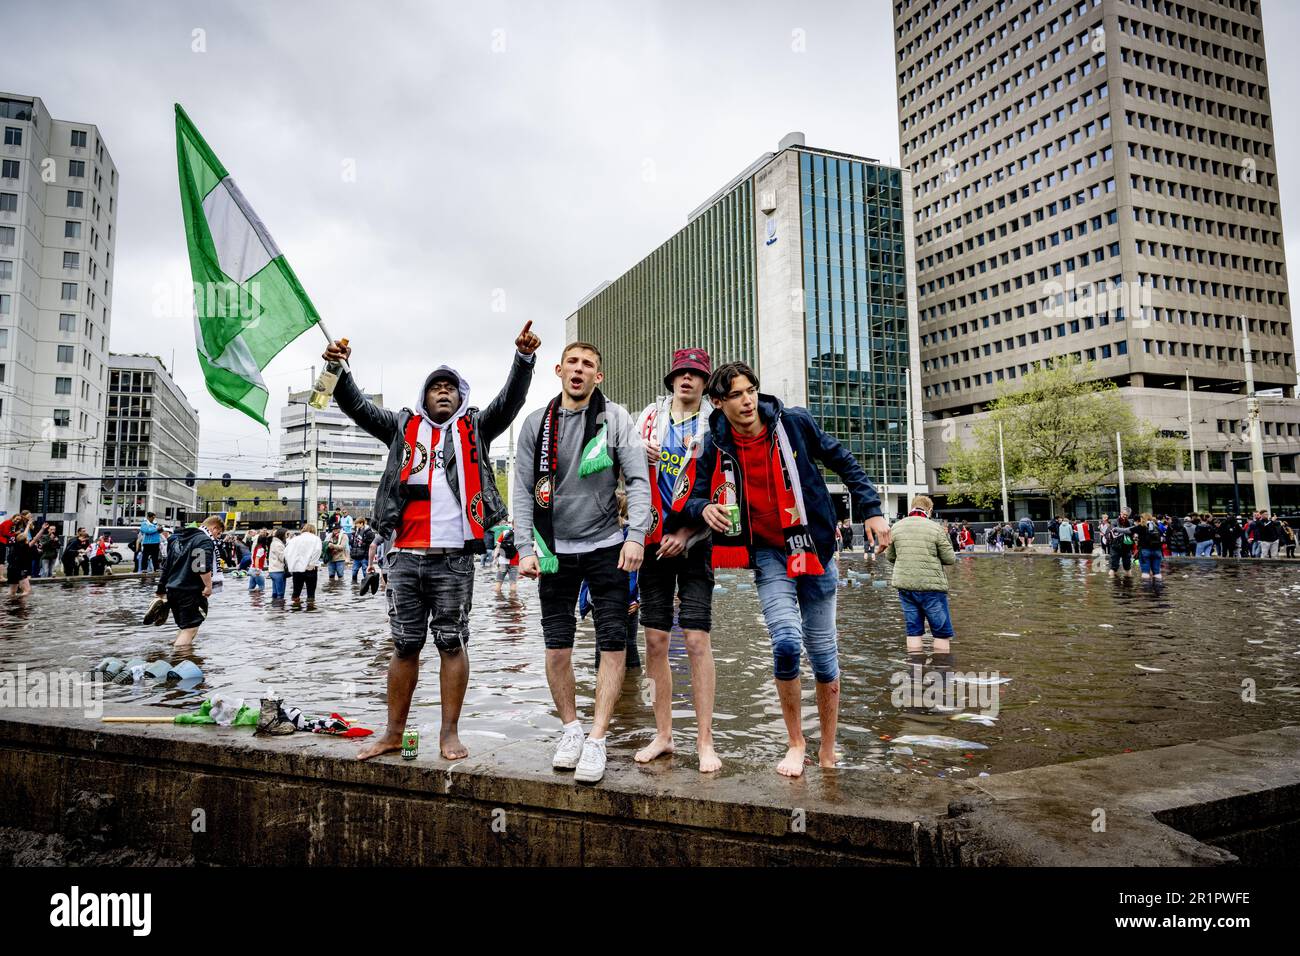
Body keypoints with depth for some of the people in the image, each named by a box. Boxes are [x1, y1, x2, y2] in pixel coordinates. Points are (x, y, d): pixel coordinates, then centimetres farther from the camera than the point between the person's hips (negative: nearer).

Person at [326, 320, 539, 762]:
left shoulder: (474, 429, 11)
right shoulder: (404, 427, 16)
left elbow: (509, 402, -2)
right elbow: (358, 407, 9)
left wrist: (523, 357, -16)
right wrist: (339, 369, -7)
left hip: (454, 557, -2)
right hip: (405, 555, 2)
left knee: (452, 643, 4)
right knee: (405, 645, 10)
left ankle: (449, 734, 13)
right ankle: (393, 733, 21)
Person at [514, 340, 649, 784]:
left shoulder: (615, 418, -2)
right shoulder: (537, 423, 3)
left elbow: (638, 480, -6)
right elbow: (523, 490, 3)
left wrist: (636, 536, -18)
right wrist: (525, 549, -6)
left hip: (606, 546, -1)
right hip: (555, 549, 1)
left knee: (613, 642, -4)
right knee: (557, 647, 4)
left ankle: (596, 739, 6)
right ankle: (570, 728, 23)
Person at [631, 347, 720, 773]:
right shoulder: (651, 416, 10)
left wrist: (687, 533, -13)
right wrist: (640, 456, -8)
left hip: (695, 541, -3)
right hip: (654, 538, 3)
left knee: (697, 640, -6)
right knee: (655, 641, 6)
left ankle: (705, 741, 4)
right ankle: (663, 735, 18)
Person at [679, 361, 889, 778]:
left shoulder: (794, 423, -7)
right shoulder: (715, 447, -5)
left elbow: (844, 462, 5)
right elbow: (693, 497, 1)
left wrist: (871, 510, 1)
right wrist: (704, 509, -23)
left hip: (812, 546, 0)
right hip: (767, 553, 0)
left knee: (822, 649, 6)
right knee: (786, 642, -17)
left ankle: (828, 748, 26)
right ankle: (795, 742, 8)